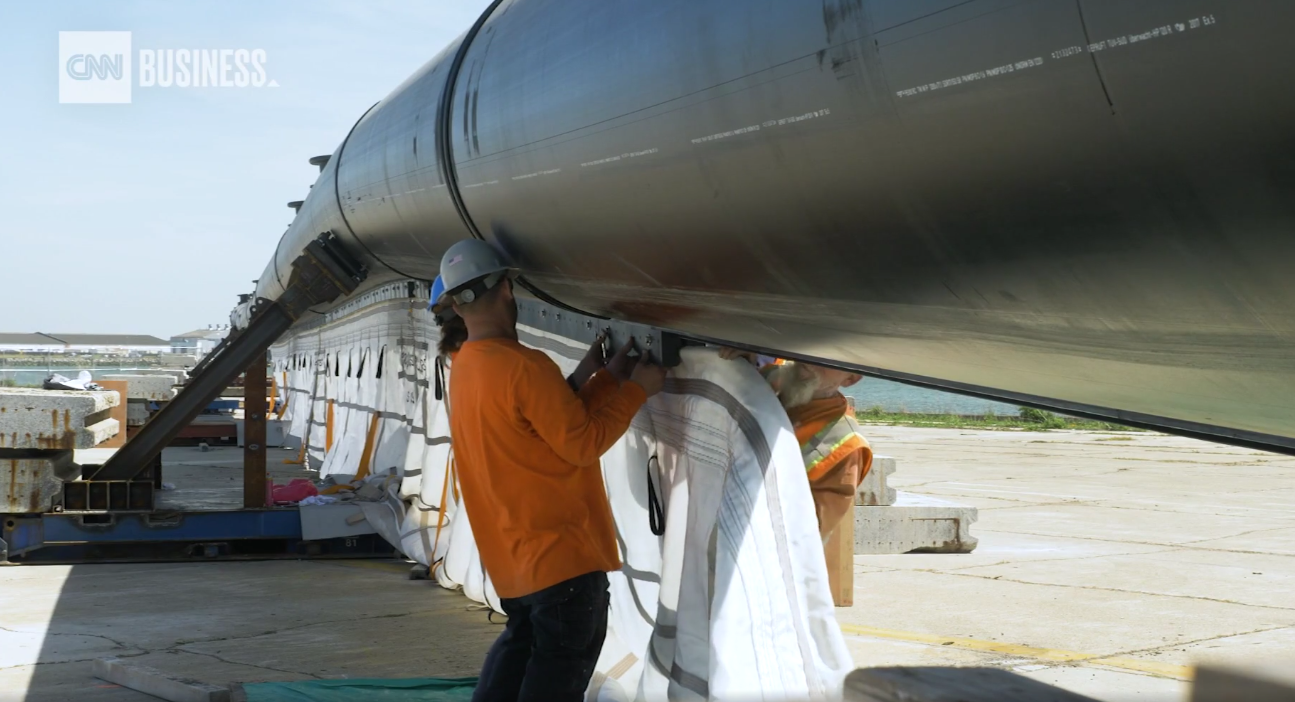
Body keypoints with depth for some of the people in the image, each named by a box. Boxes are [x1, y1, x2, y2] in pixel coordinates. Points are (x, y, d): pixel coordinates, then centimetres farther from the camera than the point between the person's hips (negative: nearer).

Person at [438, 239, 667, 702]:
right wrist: (637, 389, -7)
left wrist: (610, 376, 12)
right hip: (560, 550, -8)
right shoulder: (523, 366, -22)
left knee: (522, 643, 23)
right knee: (562, 662, 1)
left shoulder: (465, 369, 7)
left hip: (512, 552, 9)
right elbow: (583, 443, -17)